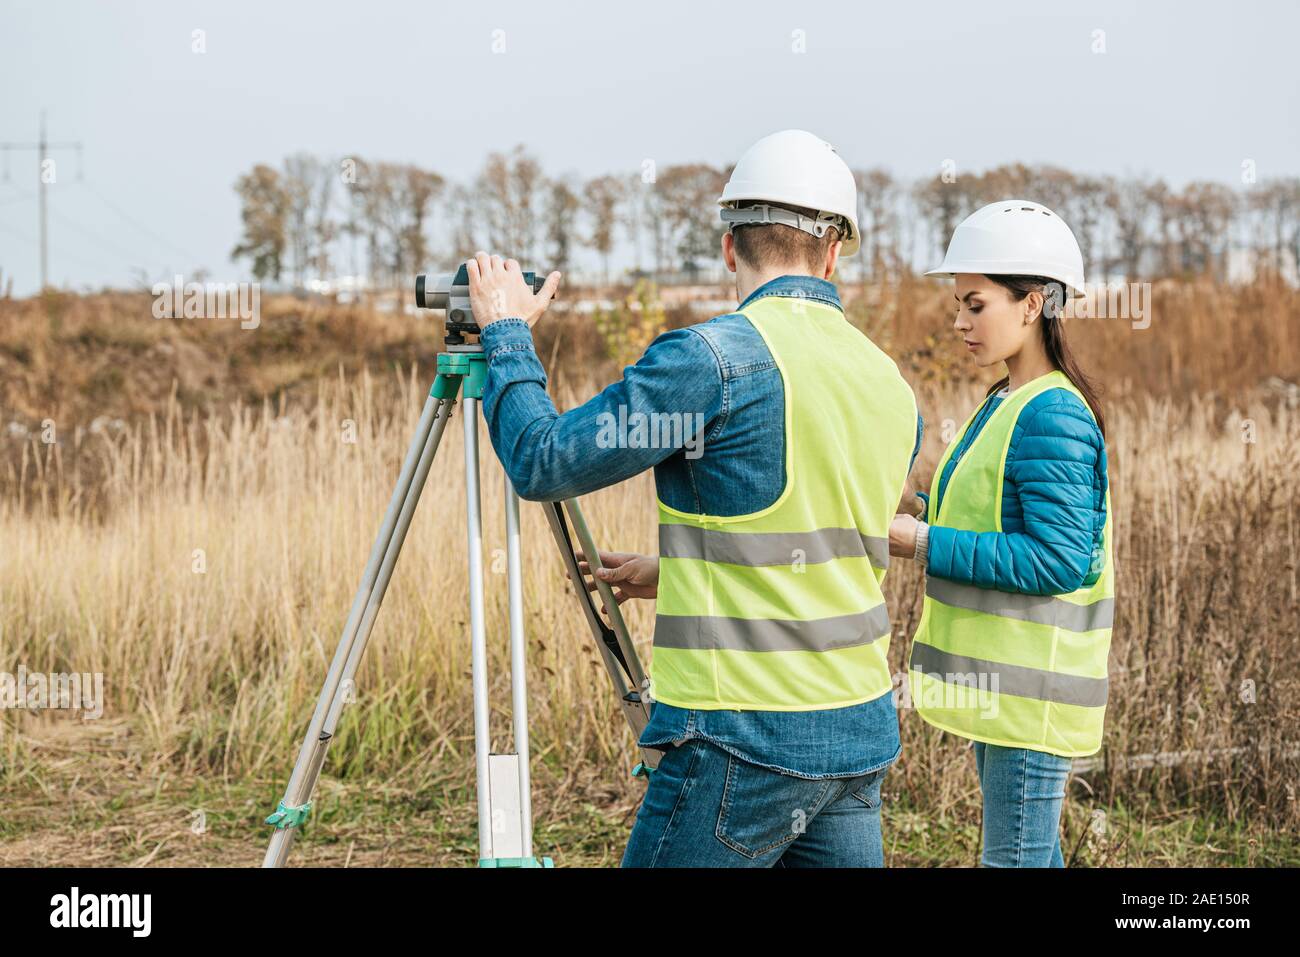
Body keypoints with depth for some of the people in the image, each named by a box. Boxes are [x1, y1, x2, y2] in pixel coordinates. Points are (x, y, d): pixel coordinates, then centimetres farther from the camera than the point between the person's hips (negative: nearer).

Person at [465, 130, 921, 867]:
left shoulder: (716, 358, -14)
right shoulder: (891, 386, 9)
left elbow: (546, 462, -9)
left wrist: (508, 336, 7)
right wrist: (678, 572, 33)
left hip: (746, 741, -7)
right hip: (862, 732, 7)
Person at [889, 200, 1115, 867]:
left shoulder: (1052, 417, -19)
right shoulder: (1006, 403, 13)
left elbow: (1058, 559, -24)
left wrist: (923, 544, -22)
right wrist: (916, 513, 4)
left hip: (1031, 686, -10)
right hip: (998, 676, 10)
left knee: (1016, 855, -5)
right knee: (1032, 850, 18)